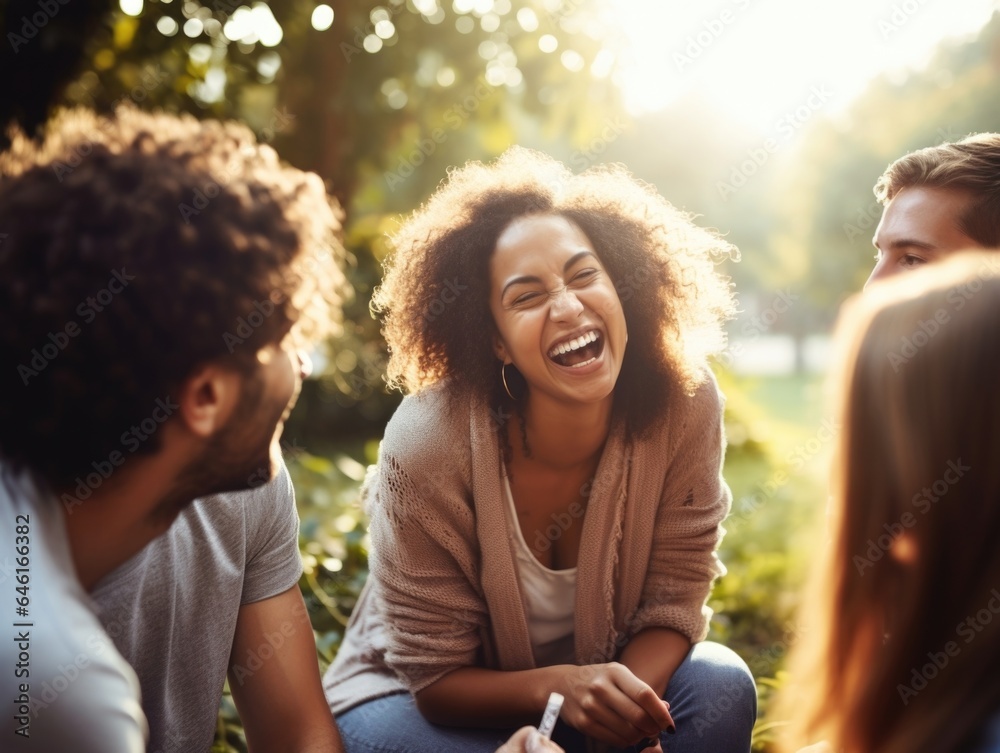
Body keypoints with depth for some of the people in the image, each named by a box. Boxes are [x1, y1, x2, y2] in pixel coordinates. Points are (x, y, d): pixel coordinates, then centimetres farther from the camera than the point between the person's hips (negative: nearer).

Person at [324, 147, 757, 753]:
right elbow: (437, 678, -17)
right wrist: (560, 685, -36)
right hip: (421, 700, -2)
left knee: (720, 689, -24)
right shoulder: (428, 445, -28)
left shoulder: (686, 404, -20)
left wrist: (628, 696, -32)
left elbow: (672, 606, -11)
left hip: (607, 673, 3)